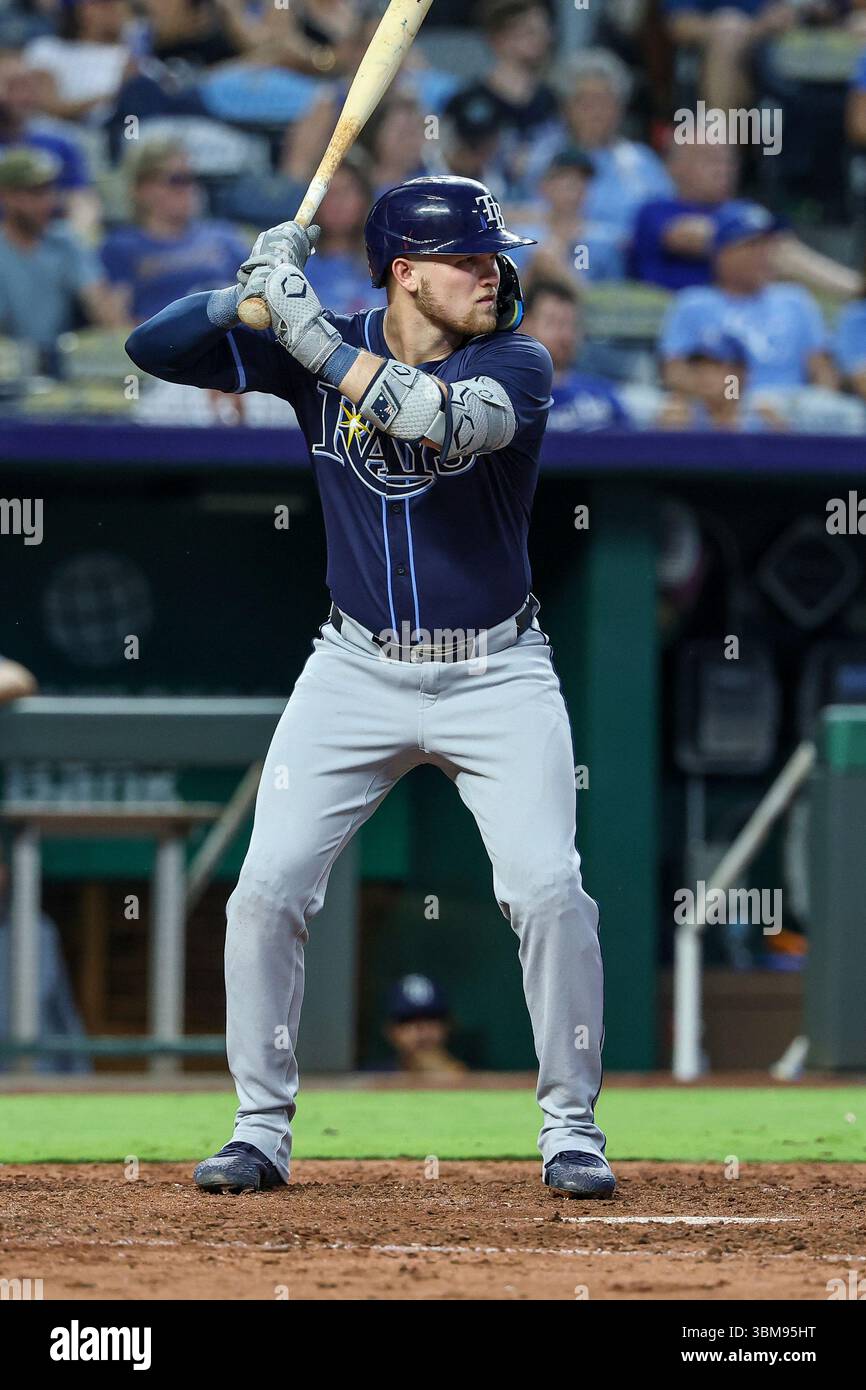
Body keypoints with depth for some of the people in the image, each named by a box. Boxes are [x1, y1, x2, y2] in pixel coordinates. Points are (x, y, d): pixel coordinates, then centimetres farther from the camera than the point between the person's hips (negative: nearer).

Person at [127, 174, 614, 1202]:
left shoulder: (515, 364, -11)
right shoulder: (317, 349, -3)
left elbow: (447, 420, -33)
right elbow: (153, 347, -6)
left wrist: (308, 330, -32)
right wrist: (254, 291, -24)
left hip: (494, 674, -2)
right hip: (358, 673, 2)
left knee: (548, 891, -14)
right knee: (267, 892, -6)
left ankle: (570, 1128, 2)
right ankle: (261, 1130, 7)